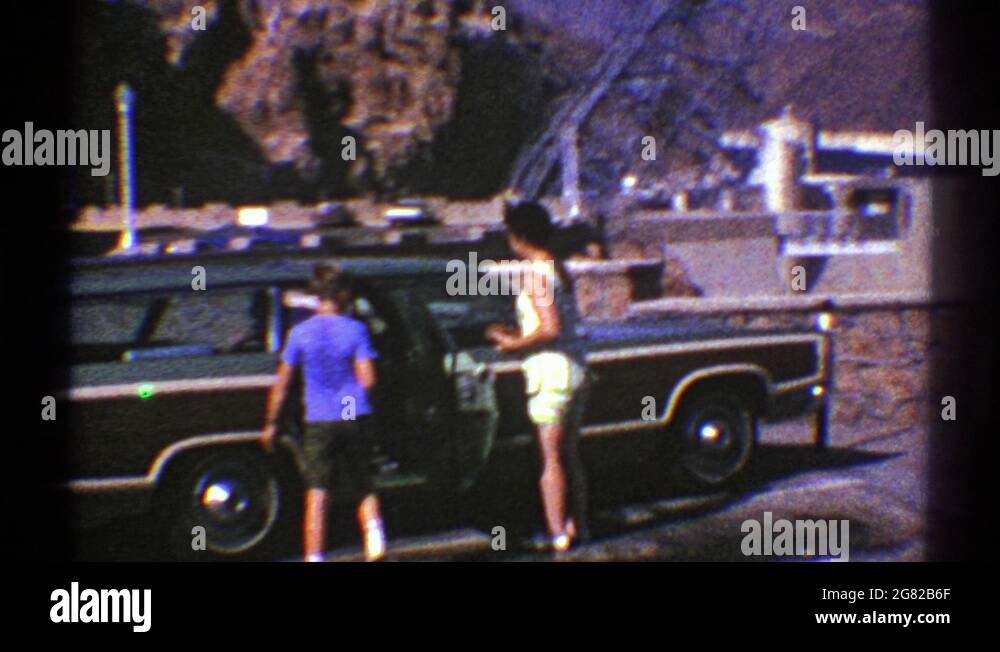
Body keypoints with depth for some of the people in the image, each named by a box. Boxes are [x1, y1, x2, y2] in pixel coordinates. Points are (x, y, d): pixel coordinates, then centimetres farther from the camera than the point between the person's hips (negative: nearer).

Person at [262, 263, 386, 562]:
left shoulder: (300, 332, 0)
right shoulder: (355, 330, -3)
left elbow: (281, 383, 2)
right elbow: (367, 380, -7)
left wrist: (271, 424, 10)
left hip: (318, 423, 0)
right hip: (353, 420, 0)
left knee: (317, 496, 0)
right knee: (362, 487, 16)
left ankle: (314, 557, -5)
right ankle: (373, 533, -7)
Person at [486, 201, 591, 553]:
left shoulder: (536, 274, -15)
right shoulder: (560, 269, 12)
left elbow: (551, 328, -23)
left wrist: (514, 344, -12)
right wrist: (516, 333, 15)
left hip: (550, 370, -9)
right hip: (576, 368, 9)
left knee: (551, 458, -3)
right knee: (570, 453, 17)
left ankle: (557, 534, 0)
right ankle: (579, 524, 24)